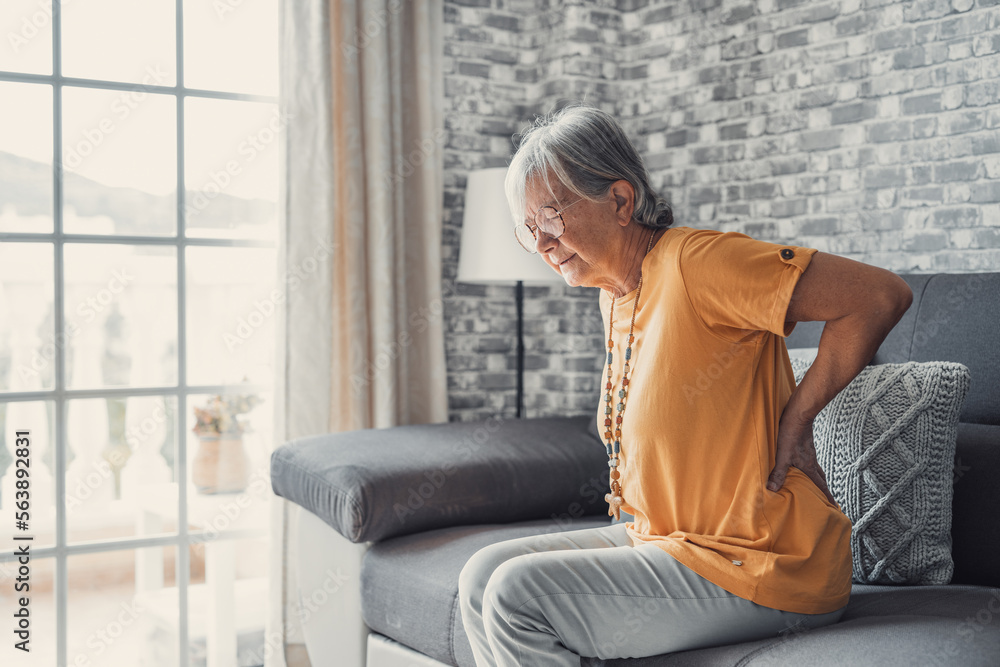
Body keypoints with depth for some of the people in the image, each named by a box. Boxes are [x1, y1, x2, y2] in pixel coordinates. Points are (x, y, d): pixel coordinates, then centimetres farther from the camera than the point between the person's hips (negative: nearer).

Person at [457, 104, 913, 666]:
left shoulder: (694, 262, -19)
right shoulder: (615, 293, 10)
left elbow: (881, 295, -22)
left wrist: (795, 421, -16)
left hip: (761, 570, -9)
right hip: (665, 539, 9)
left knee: (515, 598, -19)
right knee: (482, 578, 3)